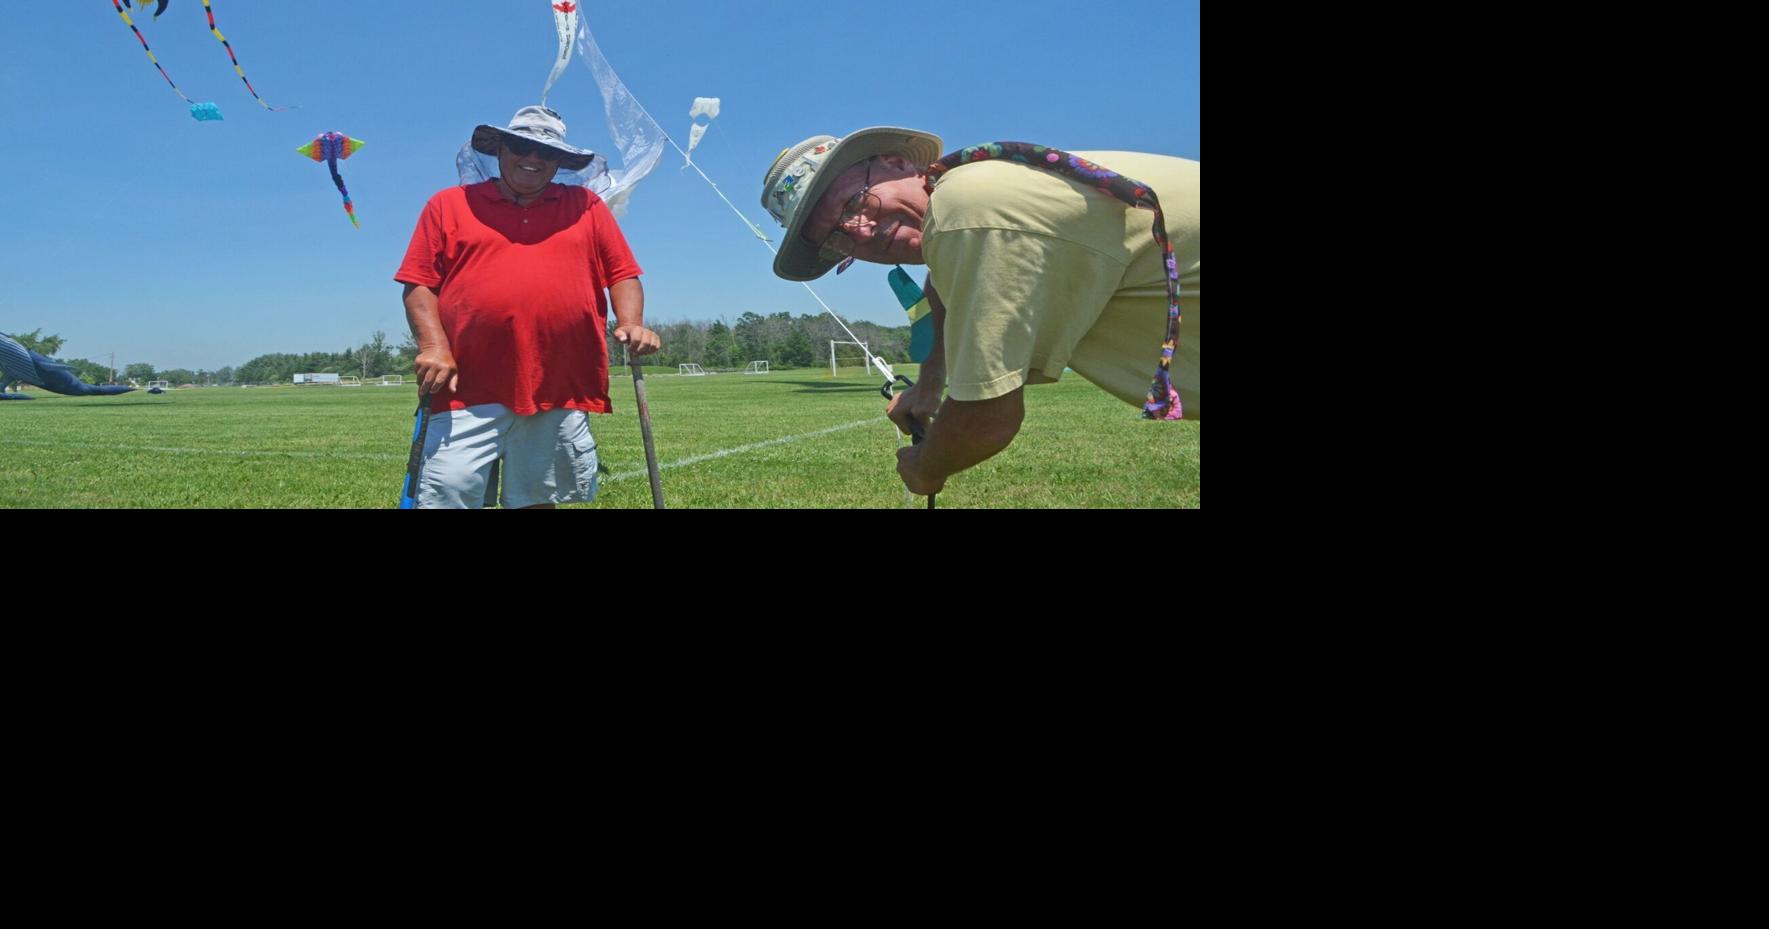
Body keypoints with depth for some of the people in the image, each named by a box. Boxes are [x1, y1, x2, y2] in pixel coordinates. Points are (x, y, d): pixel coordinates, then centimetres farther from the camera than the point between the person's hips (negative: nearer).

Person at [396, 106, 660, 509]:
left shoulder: (587, 207, 16)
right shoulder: (449, 205, 12)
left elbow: (623, 275, 14)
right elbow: (419, 284, 7)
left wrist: (631, 324, -5)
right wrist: (434, 346, -8)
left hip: (561, 394, 2)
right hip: (469, 392, -1)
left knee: (537, 498, 8)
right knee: (445, 496, -7)